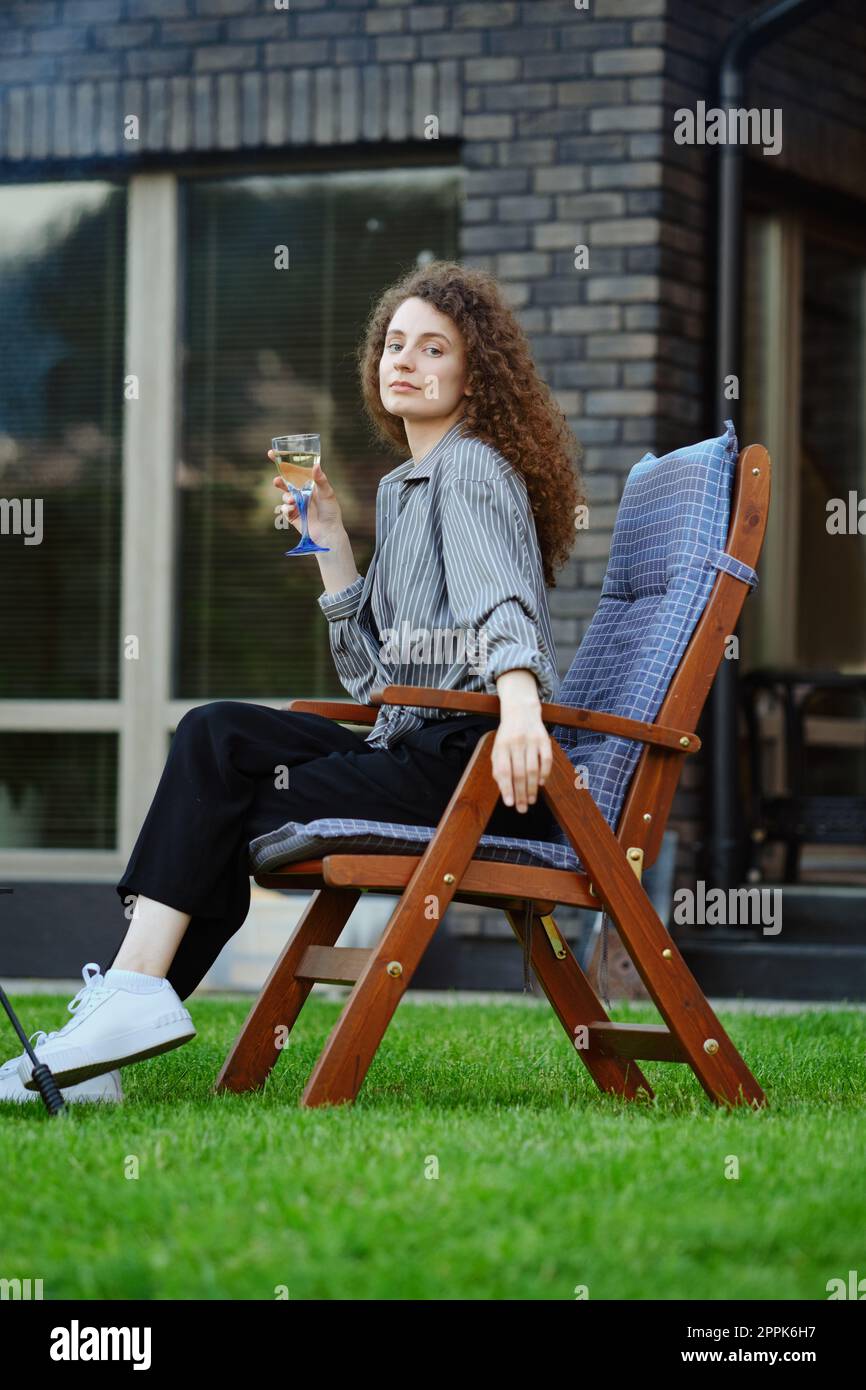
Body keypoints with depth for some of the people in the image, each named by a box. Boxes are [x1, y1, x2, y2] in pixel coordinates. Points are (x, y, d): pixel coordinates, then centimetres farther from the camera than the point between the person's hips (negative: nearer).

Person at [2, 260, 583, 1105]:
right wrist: (329, 541, 15)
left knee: (223, 809, -14)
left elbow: (502, 596, -25)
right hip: (418, 752, 8)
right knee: (217, 733, -7)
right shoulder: (402, 488, 22)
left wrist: (519, 701, -44)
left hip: (475, 759, -8)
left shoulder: (471, 468, -5)